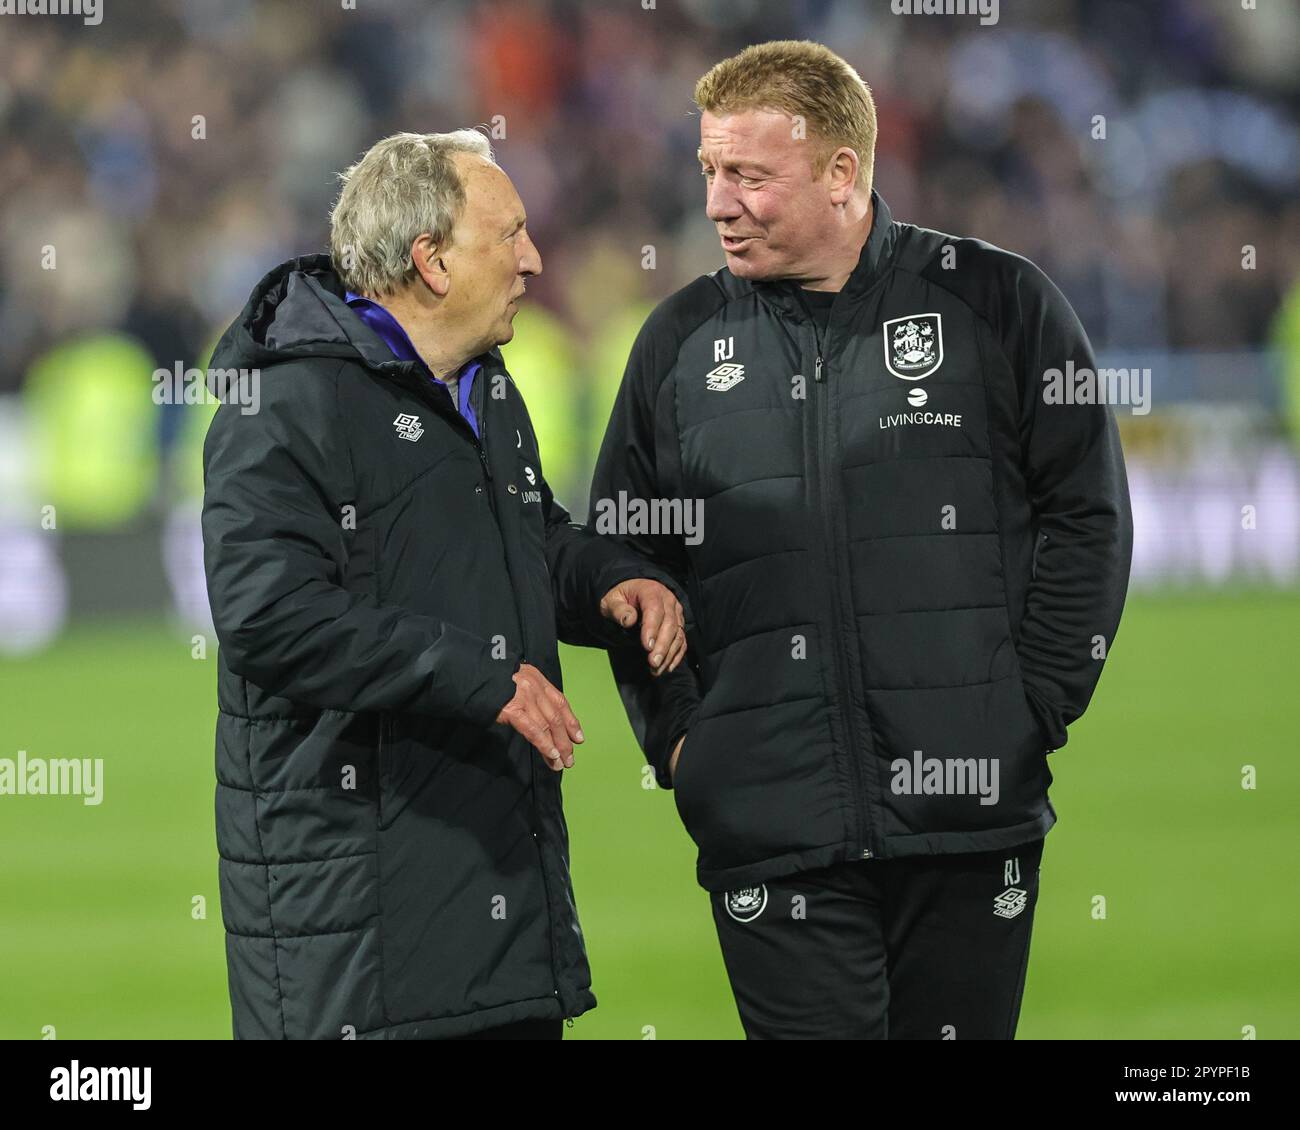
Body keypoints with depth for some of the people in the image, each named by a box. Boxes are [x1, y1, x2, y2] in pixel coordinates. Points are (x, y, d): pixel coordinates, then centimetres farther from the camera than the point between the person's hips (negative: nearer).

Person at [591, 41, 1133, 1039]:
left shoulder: (997, 303, 3)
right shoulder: (683, 340, 10)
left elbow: (1086, 518, 4)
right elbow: (625, 556, 16)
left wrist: (1032, 710, -4)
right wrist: (677, 733, 4)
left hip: (972, 819, -1)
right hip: (771, 831, 1)